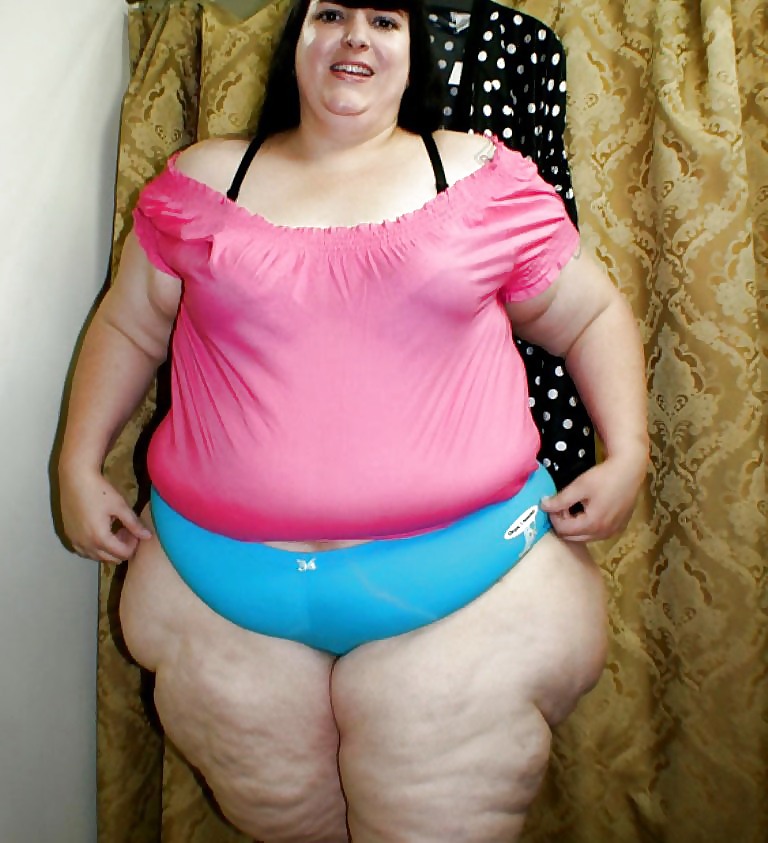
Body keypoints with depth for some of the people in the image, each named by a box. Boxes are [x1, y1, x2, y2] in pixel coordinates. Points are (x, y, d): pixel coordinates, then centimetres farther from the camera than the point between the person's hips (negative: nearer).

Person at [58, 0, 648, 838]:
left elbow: (592, 314, 9)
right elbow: (128, 329, 15)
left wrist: (626, 456, -2)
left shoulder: (483, 176, 4)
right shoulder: (205, 179, 9)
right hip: (223, 591, 2)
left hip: (467, 584, -1)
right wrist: (79, 465, 7)